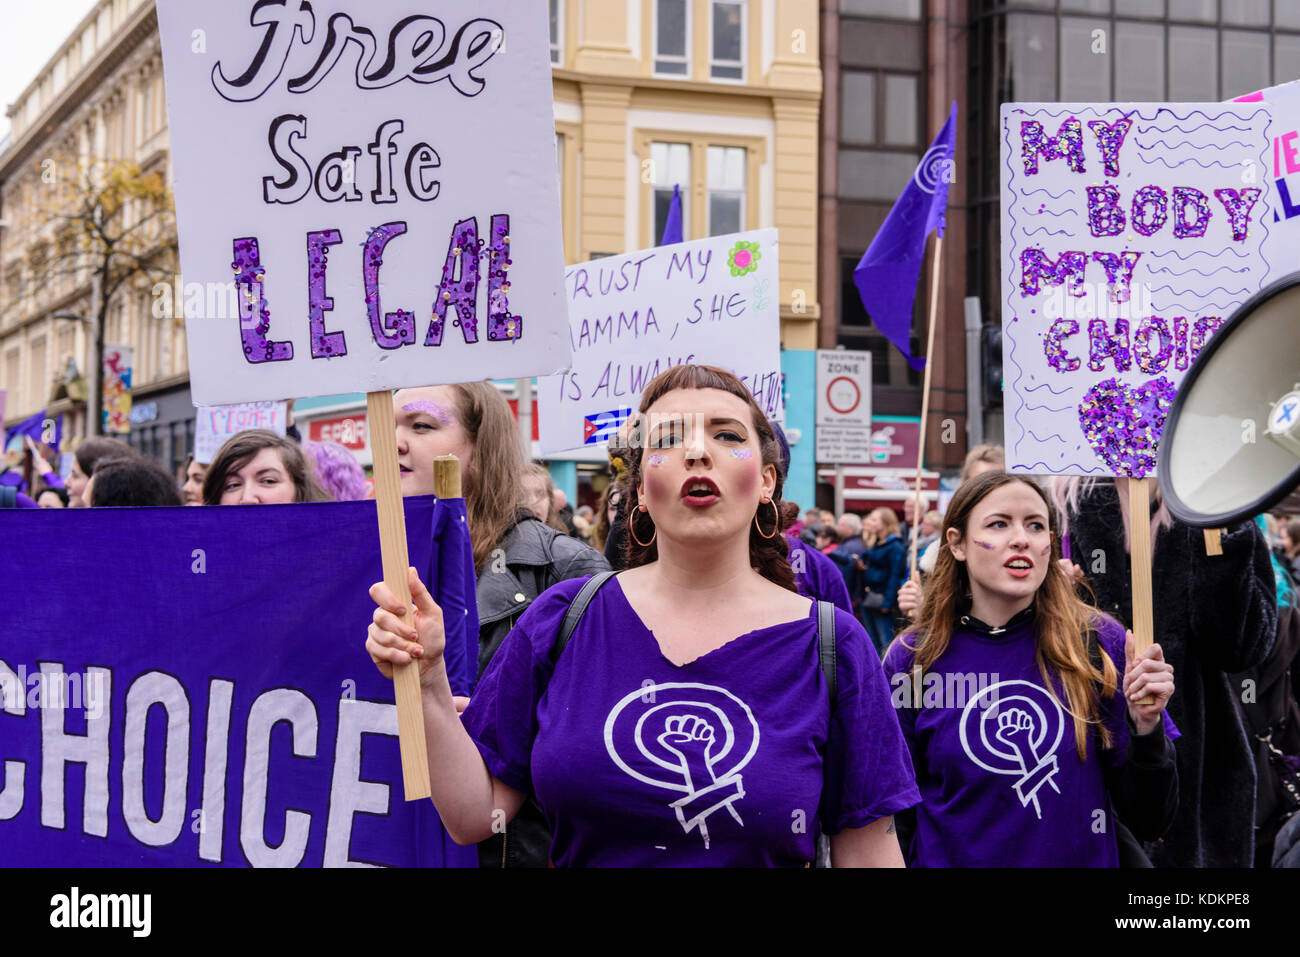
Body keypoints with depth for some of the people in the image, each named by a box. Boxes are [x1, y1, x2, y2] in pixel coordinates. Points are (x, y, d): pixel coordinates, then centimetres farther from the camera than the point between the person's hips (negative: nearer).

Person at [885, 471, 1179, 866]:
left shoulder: (1100, 644, -9)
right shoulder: (912, 660, -9)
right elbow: (896, 817, -2)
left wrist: (1146, 726, -20)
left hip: (1084, 859, 0)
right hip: (952, 860, 0)